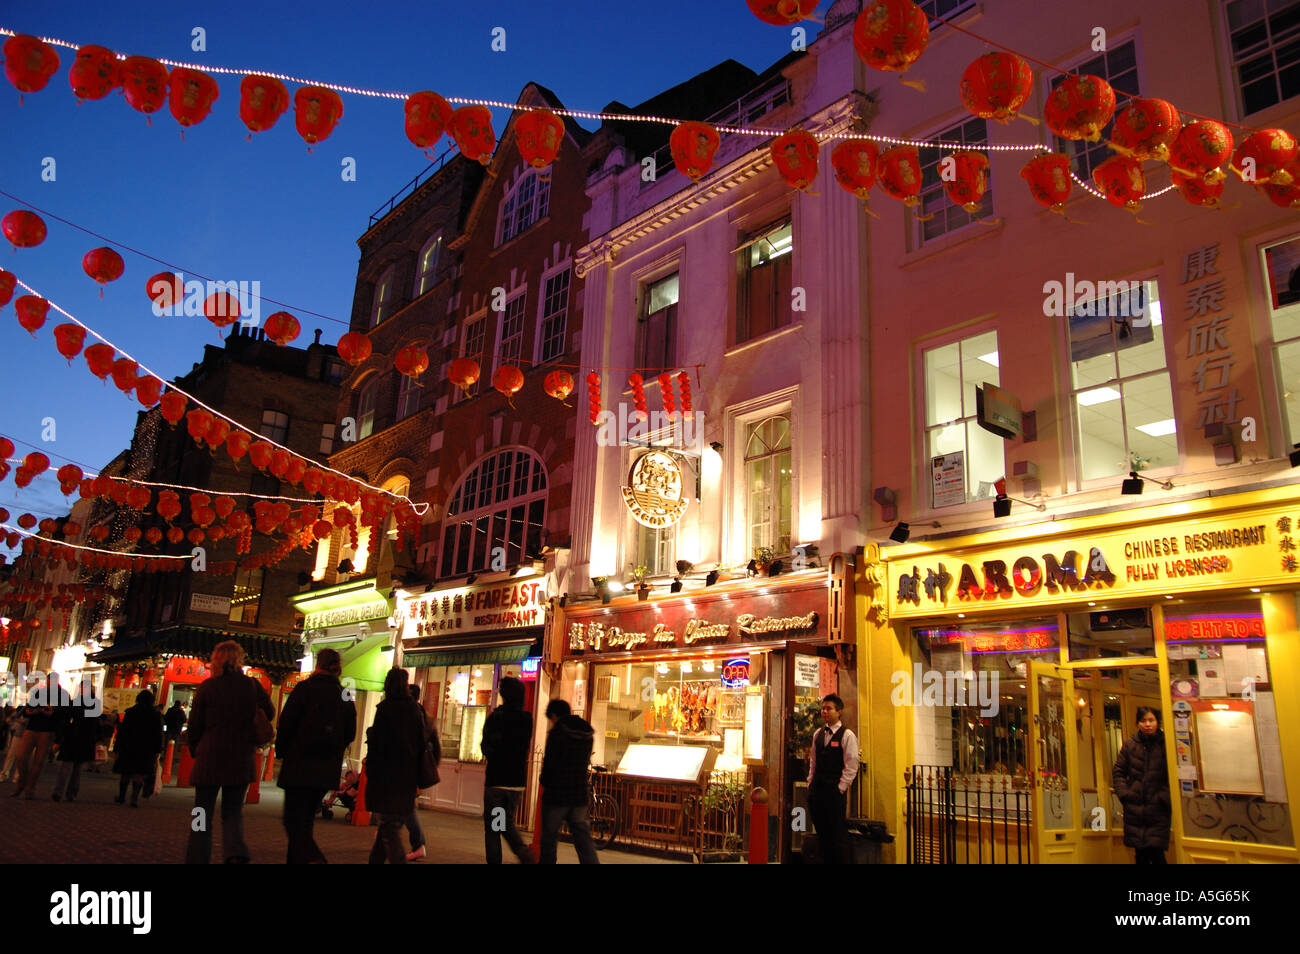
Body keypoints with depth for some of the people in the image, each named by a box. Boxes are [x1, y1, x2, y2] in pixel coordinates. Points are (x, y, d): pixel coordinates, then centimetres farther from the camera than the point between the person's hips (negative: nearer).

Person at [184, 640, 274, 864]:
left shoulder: (207, 686, -7)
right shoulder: (253, 686, -3)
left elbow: (194, 724, -1)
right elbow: (269, 713, 9)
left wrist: (195, 751, 14)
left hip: (210, 757, -2)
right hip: (242, 760, 2)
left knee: (203, 814, 10)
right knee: (233, 812, 13)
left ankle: (197, 859, 9)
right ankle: (236, 852, -10)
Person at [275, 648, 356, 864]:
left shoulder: (305, 688, -7)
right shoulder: (346, 697, 7)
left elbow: (286, 723, -8)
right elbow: (350, 734, 10)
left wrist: (281, 751, 8)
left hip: (300, 765, -5)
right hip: (328, 771, 5)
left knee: (293, 820, -4)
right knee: (305, 819, 19)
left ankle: (312, 858, -25)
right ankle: (295, 860, 22)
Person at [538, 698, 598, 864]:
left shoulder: (556, 732, -12)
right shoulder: (588, 734, 7)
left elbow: (549, 762, -13)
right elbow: (585, 762, 13)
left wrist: (545, 783, 5)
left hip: (556, 795, -5)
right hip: (580, 796, 5)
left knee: (549, 840, 10)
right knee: (584, 840, 6)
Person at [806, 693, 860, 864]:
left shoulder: (847, 735, -7)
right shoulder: (818, 734, 12)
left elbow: (851, 767, -9)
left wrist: (840, 789, -12)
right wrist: (810, 783, 11)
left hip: (835, 791, -6)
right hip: (816, 791, 6)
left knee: (838, 836, -2)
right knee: (822, 834, 12)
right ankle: (825, 861, 21)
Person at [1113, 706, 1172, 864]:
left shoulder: (1165, 744, -4)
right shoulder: (1130, 744, 5)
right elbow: (1118, 772, 9)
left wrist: (1163, 798, -13)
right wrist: (1124, 794, -2)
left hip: (1158, 809, -3)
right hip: (1134, 807, 3)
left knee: (1156, 853, -8)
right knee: (1140, 854, 9)